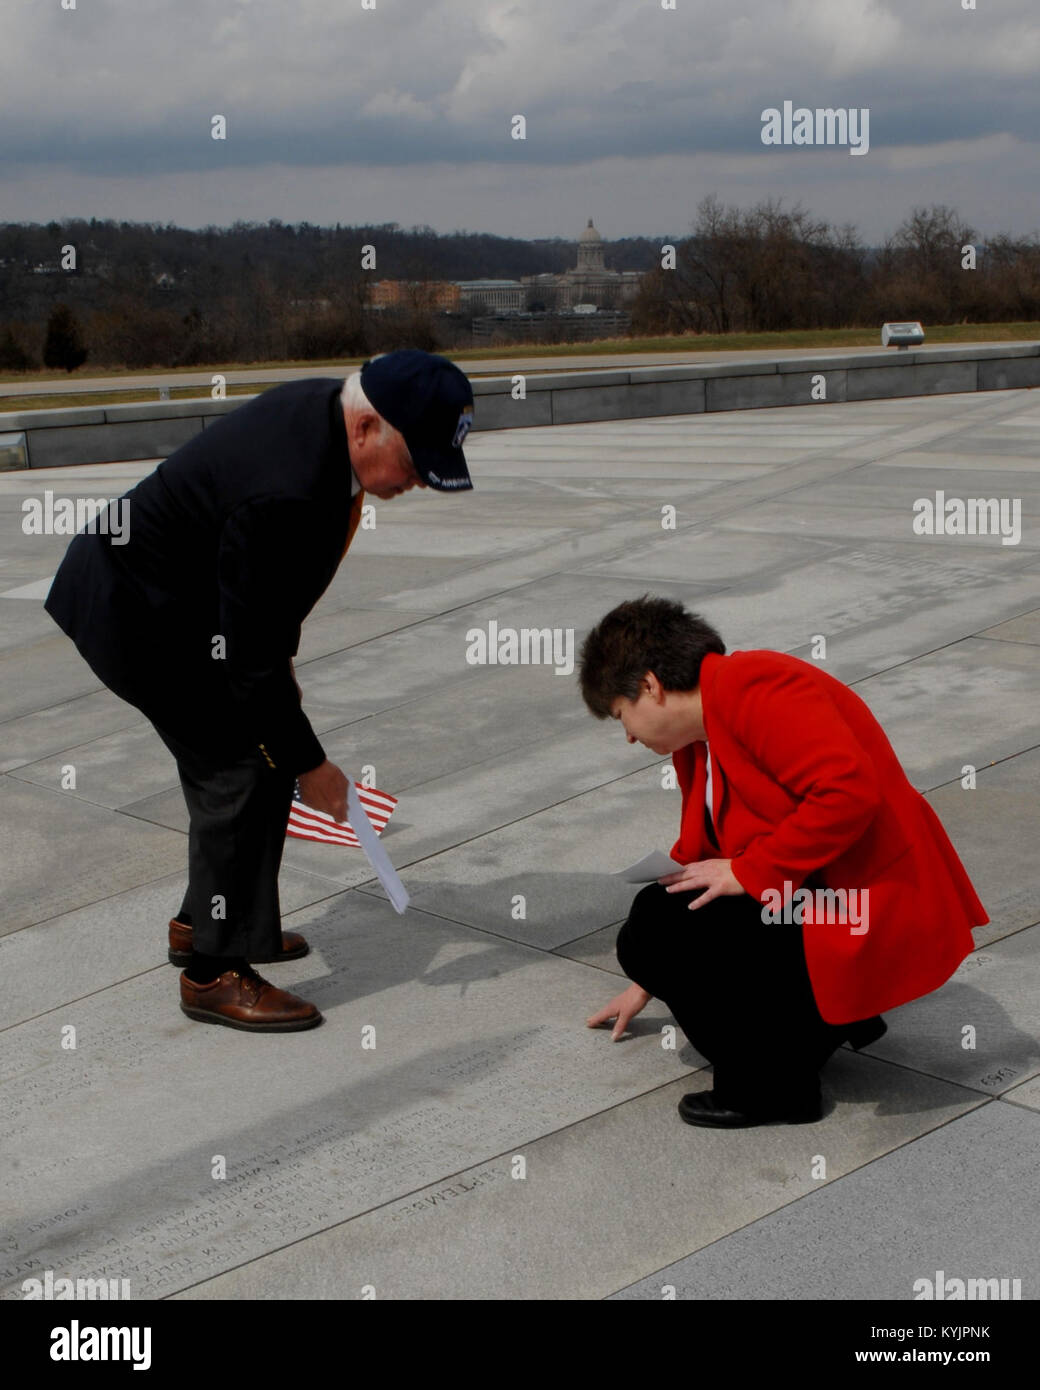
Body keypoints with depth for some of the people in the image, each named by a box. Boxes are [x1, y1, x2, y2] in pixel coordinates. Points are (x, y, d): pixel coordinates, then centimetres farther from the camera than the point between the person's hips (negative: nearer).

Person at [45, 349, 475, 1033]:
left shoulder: (325, 408, -6)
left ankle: (204, 920, 30)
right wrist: (308, 763, -17)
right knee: (243, 771, -9)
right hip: (140, 613, -10)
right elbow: (250, 652, -28)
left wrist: (279, 663, 16)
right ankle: (215, 970, 2)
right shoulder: (285, 494, -36)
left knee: (255, 754, 14)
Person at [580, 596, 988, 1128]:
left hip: (877, 922, -11)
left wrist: (746, 872, -20)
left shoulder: (751, 685, -17)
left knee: (652, 924, -16)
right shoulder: (698, 742, 14)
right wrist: (647, 984, 31)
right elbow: (698, 861, 25)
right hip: (816, 898, 11)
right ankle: (840, 1015, 18)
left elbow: (850, 791, -29)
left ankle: (773, 1084, -2)